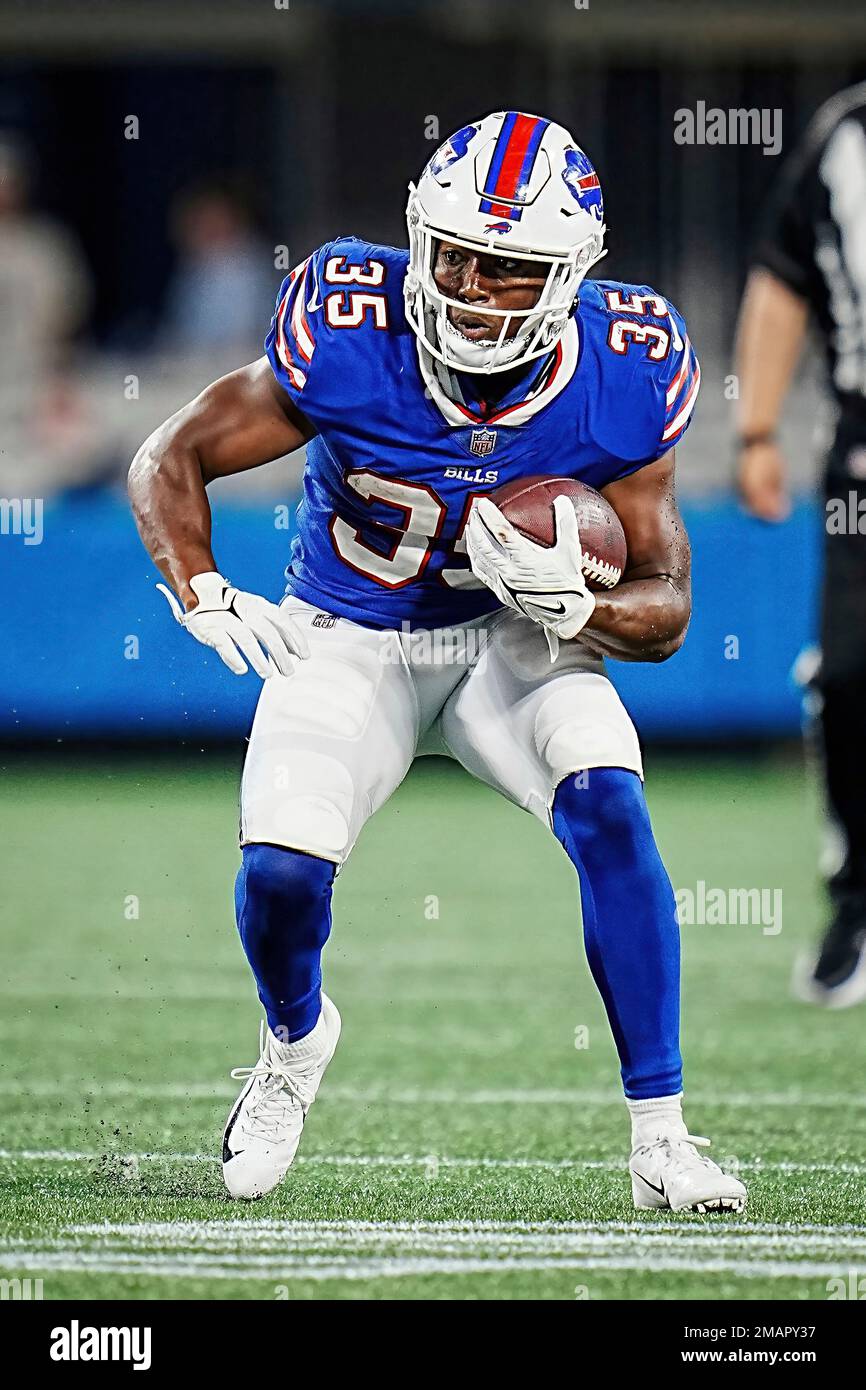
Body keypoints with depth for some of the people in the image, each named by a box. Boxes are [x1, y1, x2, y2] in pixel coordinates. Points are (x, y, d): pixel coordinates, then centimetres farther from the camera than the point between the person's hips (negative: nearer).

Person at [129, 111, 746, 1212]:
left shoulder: (622, 380, -21)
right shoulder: (349, 343, -26)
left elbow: (665, 608, -11)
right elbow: (172, 460, -11)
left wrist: (572, 608, -32)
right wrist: (205, 597, -28)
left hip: (513, 640, 1)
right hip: (349, 645, -1)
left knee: (607, 809, -26)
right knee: (280, 871, -20)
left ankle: (659, 1139, -16)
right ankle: (296, 1039, 18)